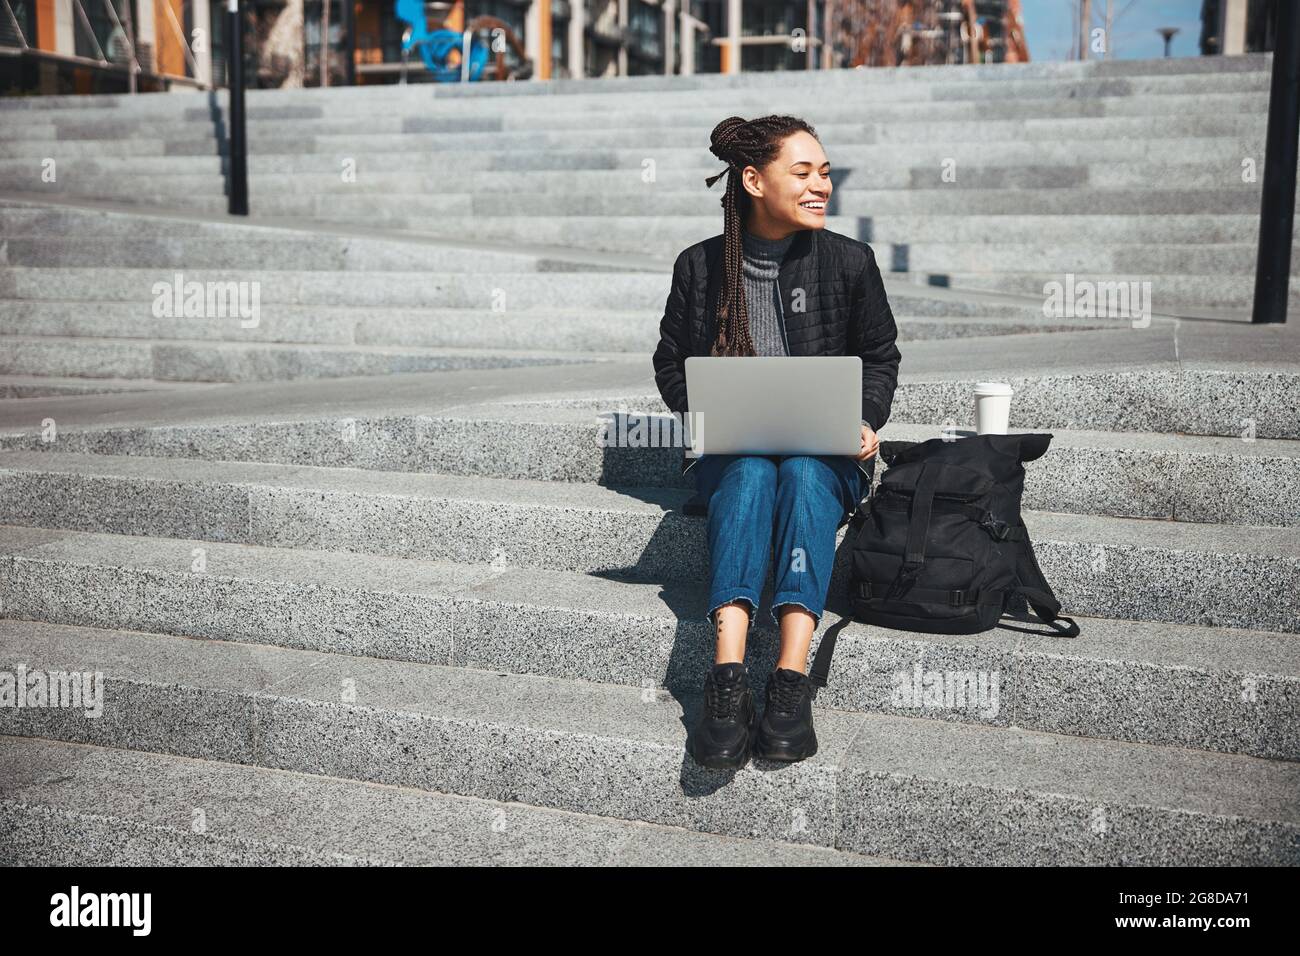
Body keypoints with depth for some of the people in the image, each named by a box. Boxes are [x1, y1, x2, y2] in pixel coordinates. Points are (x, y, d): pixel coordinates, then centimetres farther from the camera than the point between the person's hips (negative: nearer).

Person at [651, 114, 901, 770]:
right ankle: (727, 683, -47)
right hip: (730, 453, 0)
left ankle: (791, 682, -45)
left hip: (826, 453, 0)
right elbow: (671, 364, 12)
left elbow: (880, 358, 14)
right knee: (752, 472, -36)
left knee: (802, 472, -36)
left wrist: (866, 422, -6)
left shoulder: (850, 261, 6)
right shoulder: (700, 266, 6)